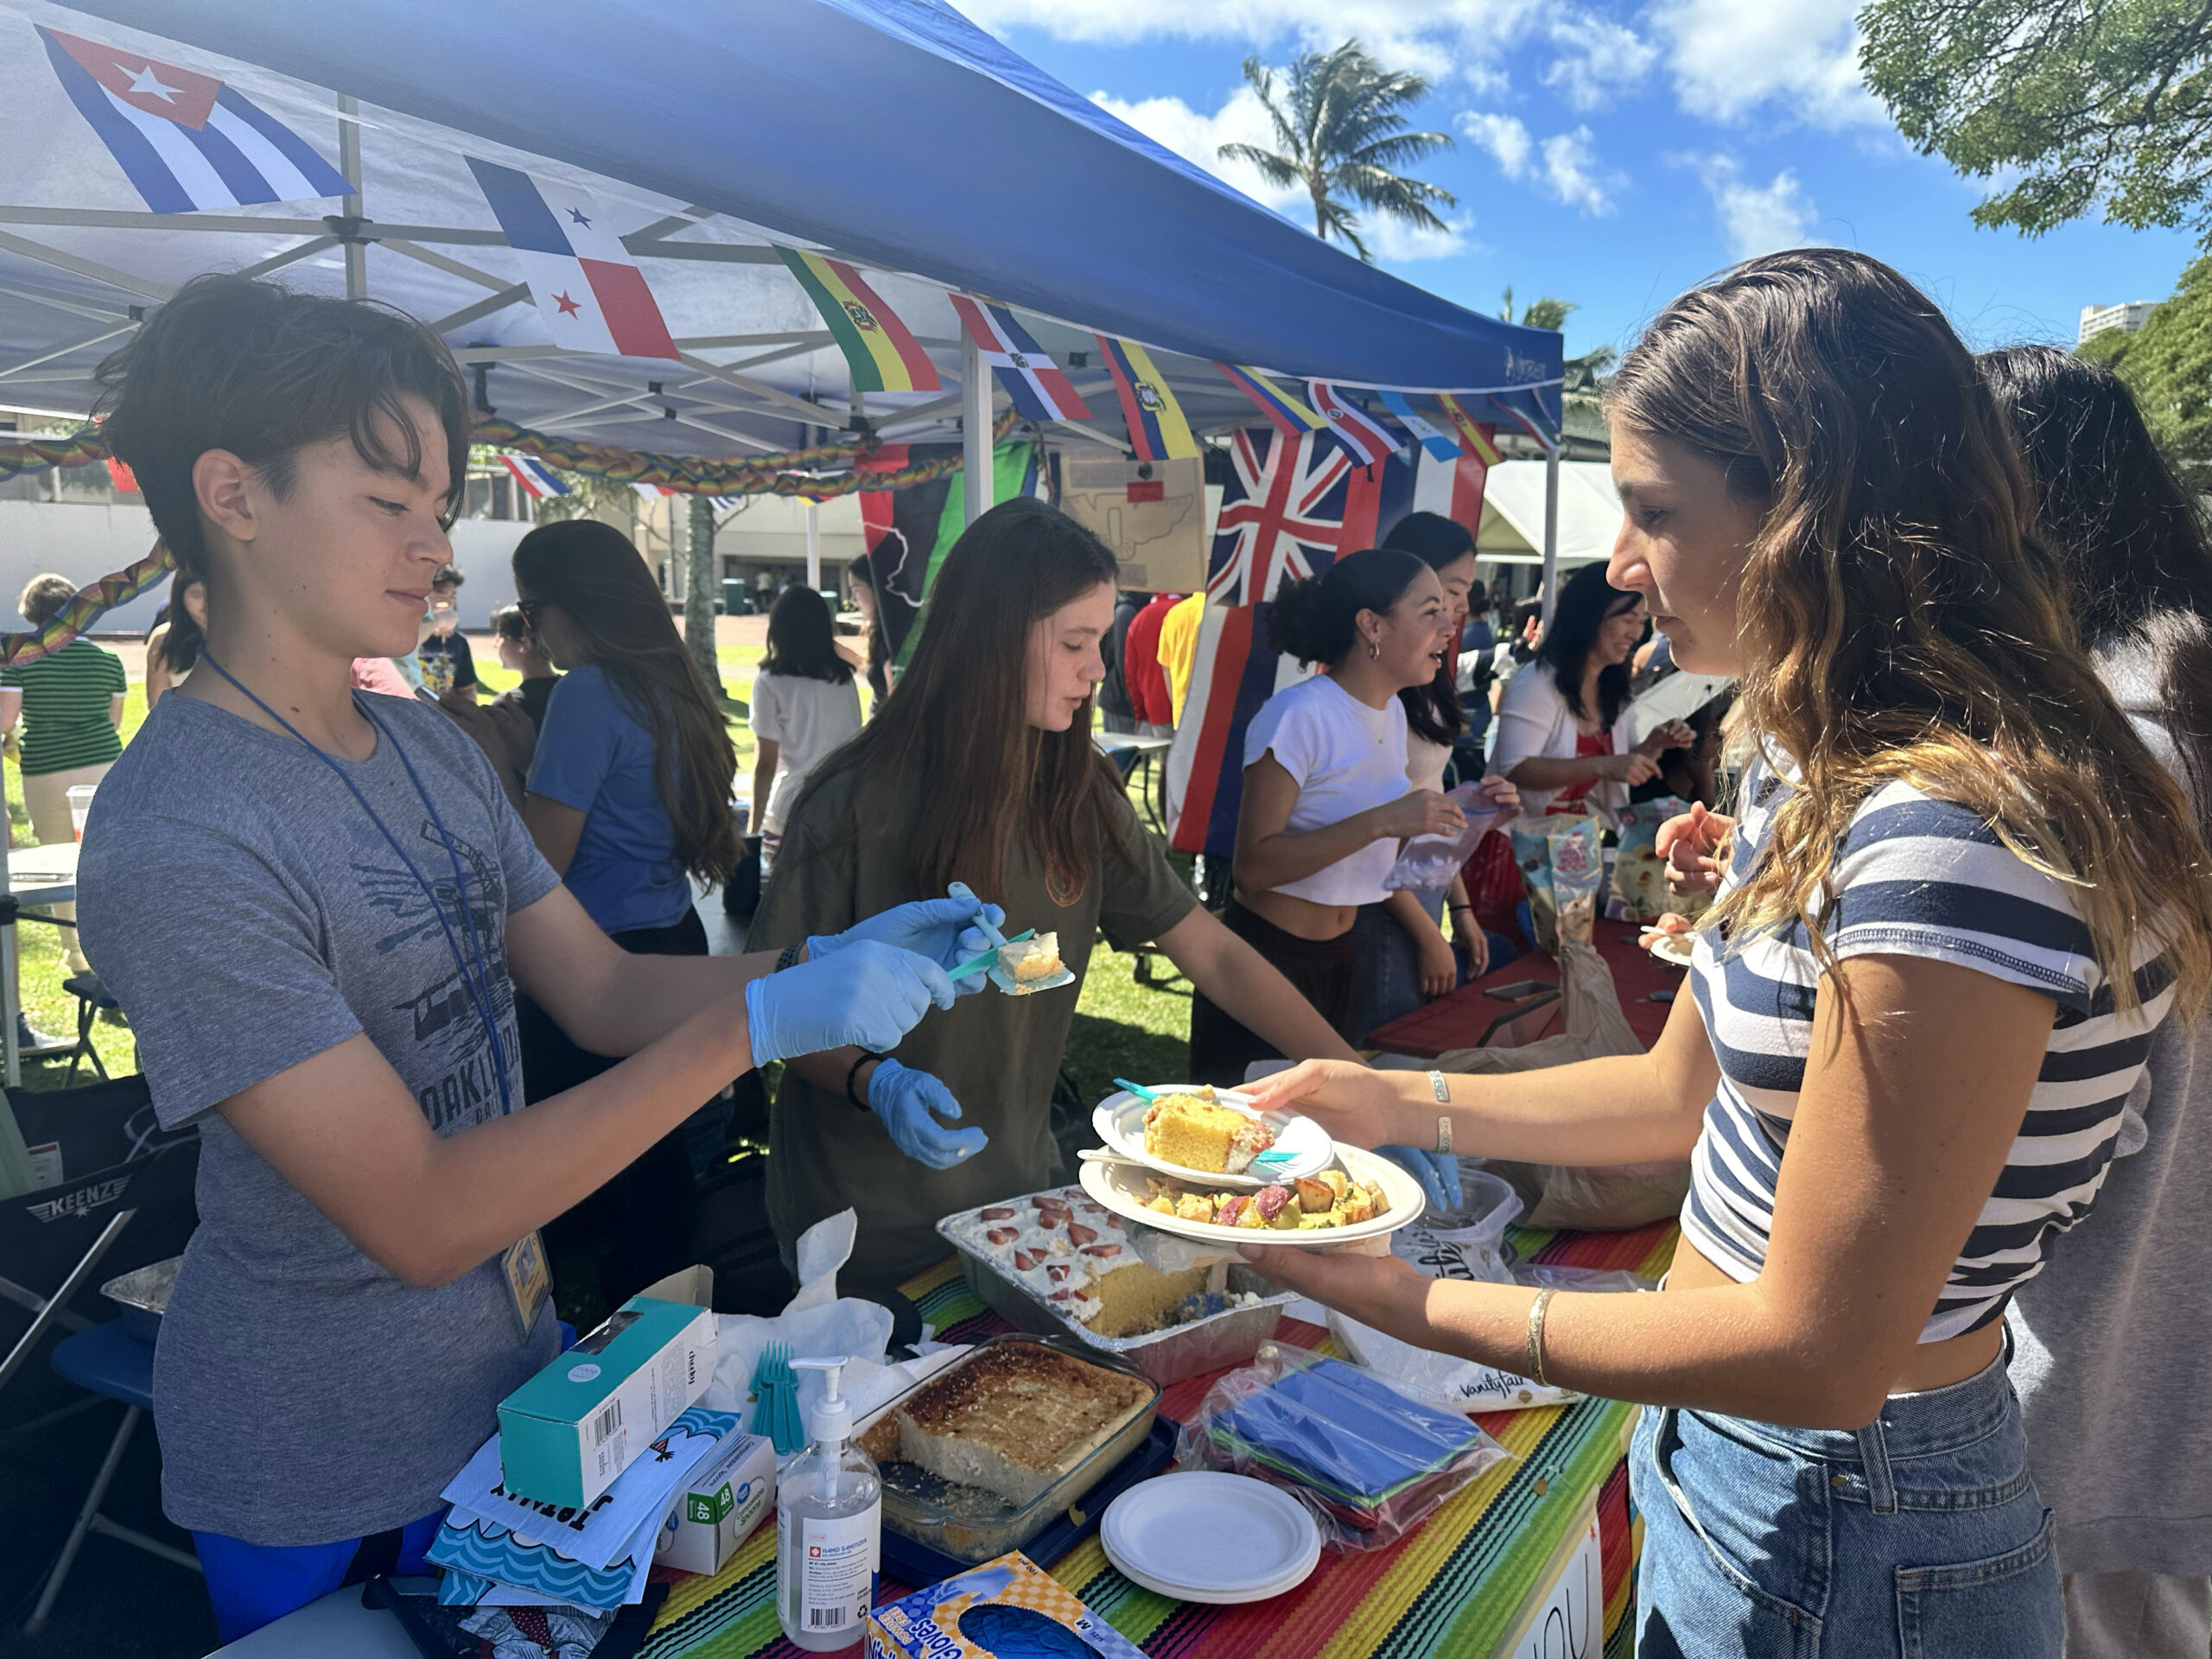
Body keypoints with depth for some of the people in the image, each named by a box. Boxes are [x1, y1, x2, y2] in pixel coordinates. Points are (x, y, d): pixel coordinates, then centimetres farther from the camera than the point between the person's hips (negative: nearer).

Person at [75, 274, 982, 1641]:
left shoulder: (431, 748, 0)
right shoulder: (177, 843, -26)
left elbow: (605, 993, 0)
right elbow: (422, 1221, -29)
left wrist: (825, 959, -16)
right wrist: (757, 1024, -33)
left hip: (507, 1370, 8)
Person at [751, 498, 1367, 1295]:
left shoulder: (1082, 799, -3)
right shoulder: (858, 805, -18)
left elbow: (1215, 954, -3)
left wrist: (1361, 1085, -10)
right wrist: (873, 1082, -30)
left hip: (1019, 1191, 5)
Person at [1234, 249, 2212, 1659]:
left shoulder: (1956, 835, -30)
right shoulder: (1825, 768, 1)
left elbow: (1820, 1355, -27)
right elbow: (1685, 1090, 9)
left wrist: (1407, 1302, -21)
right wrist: (1399, 1103, 4)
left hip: (1840, 1543, -8)